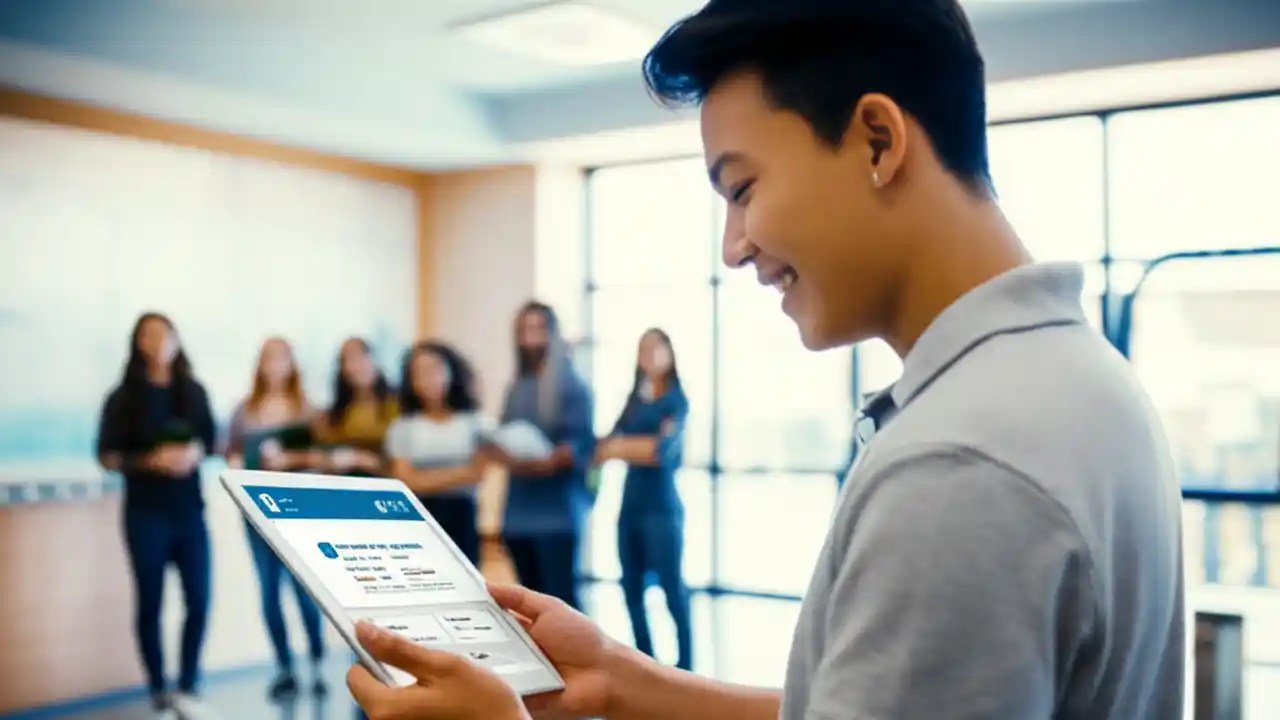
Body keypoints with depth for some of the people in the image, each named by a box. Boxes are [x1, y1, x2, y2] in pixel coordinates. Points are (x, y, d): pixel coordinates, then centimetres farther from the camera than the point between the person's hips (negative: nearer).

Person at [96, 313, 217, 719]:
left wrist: (196, 452, -8)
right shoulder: (124, 397, -2)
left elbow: (210, 439, 14)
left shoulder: (193, 392, 7)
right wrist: (151, 460, -17)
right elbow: (107, 456, -3)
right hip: (146, 513, -3)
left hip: (189, 510, 3)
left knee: (199, 601, -1)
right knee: (150, 605, 3)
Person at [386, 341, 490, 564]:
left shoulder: (473, 421, 6)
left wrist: (428, 479, -10)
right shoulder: (403, 427, 4)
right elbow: (407, 481, -2)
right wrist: (457, 474, -6)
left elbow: (476, 473, -1)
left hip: (462, 515, 1)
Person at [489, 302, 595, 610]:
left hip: (557, 512, -6)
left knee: (560, 598, -10)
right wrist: (502, 454, -4)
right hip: (519, 513, 6)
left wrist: (546, 463, -26)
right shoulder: (517, 388, 17)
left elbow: (581, 443, -12)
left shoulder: (571, 384, -1)